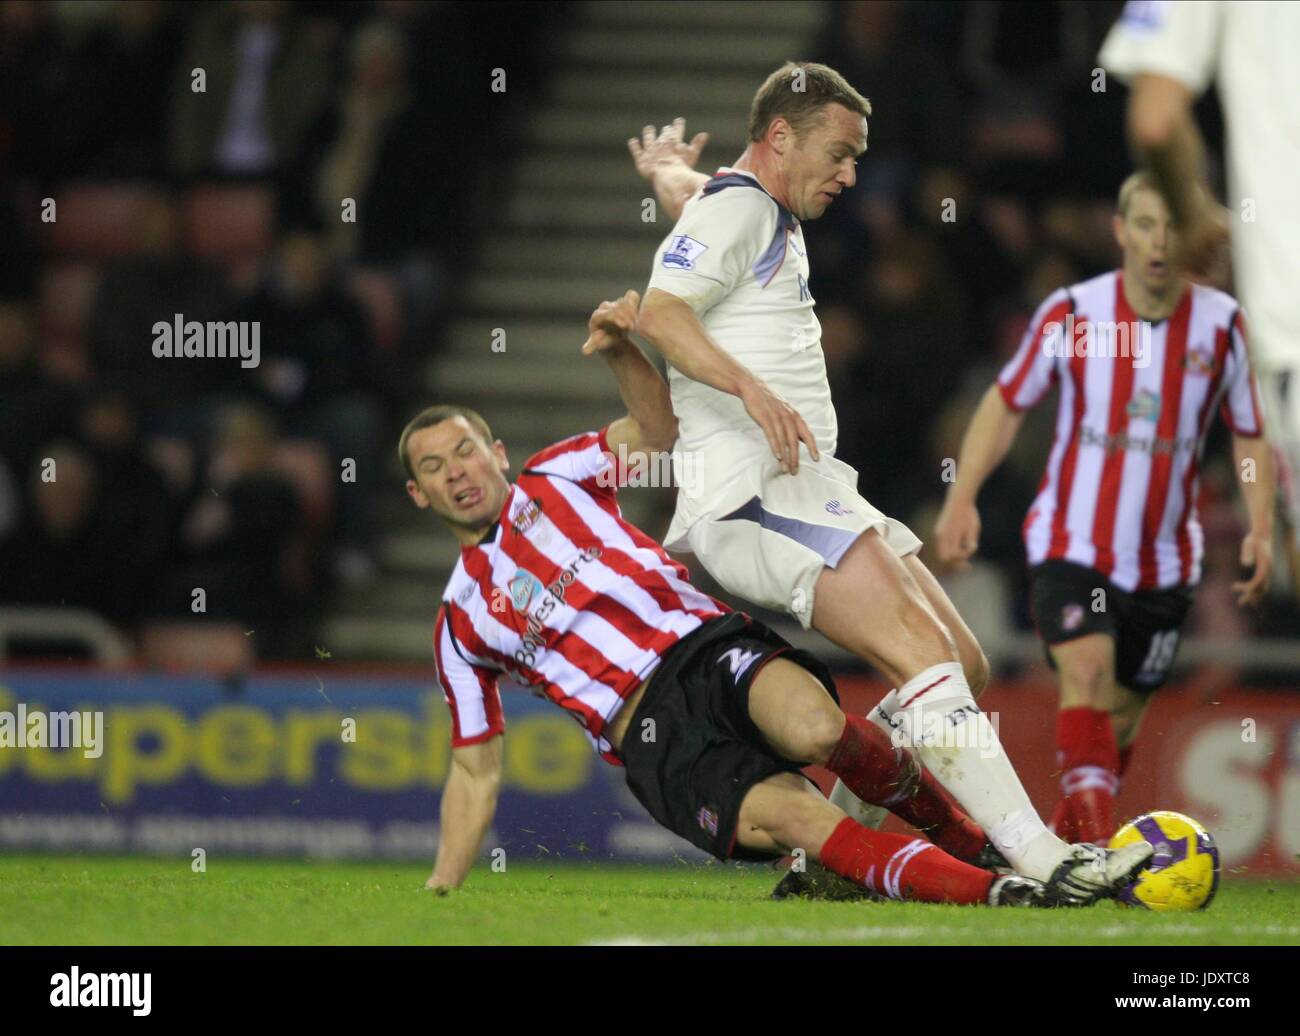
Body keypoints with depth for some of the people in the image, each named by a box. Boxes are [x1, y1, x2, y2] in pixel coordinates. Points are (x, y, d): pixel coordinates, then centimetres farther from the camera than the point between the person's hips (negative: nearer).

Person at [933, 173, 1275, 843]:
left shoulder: (1221, 323, -3)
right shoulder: (1072, 313, -7)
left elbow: (1250, 436, 8)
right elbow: (1006, 403, 5)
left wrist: (1261, 531, -5)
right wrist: (961, 500, -3)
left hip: (1164, 560, 3)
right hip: (1070, 545, -3)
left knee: (1119, 714, 9)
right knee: (1087, 674, -24)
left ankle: (1064, 840, 31)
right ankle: (1098, 846, -30)